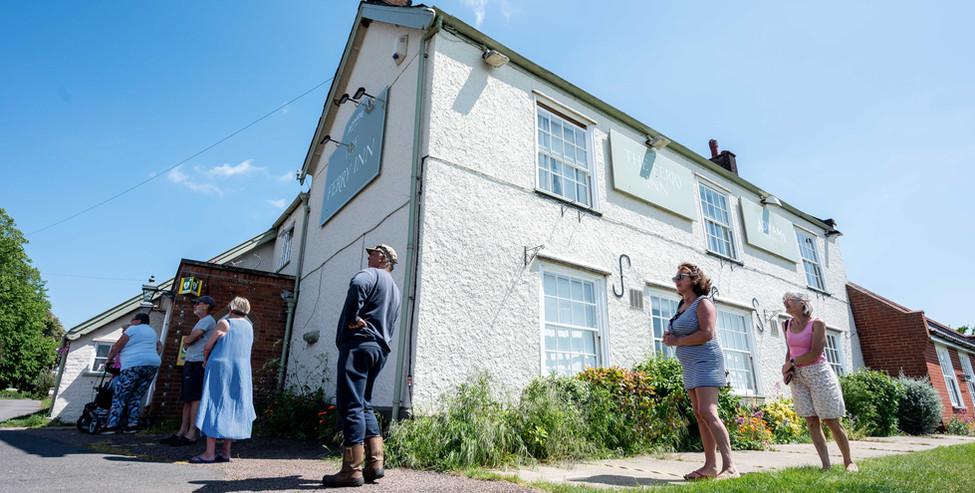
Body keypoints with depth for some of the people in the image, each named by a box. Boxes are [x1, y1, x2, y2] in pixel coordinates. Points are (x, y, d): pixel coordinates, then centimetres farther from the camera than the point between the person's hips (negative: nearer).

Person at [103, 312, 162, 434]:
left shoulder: (132, 330, 3)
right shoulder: (152, 332, 24)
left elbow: (116, 347, 3)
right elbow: (160, 346, 33)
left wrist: (109, 359, 16)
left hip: (134, 365, -7)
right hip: (153, 366, 7)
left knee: (119, 396, -1)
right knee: (136, 397, 11)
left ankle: (112, 425, -6)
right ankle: (132, 423, 4)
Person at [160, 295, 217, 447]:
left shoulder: (208, 320, -6)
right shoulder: (201, 322, 27)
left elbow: (188, 339, -13)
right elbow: (187, 341, 20)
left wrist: (187, 339, 7)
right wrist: (189, 339, 0)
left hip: (198, 364, -10)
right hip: (190, 363, 10)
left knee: (195, 398, -12)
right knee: (187, 399, 9)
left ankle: (192, 434, -13)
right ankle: (182, 432, 13)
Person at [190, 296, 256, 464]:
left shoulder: (225, 323, -5)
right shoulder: (249, 327, 12)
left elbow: (208, 346, -3)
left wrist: (206, 361, 14)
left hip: (220, 367, -5)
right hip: (241, 371, 5)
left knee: (214, 407, -3)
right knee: (231, 409, 8)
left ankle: (209, 453, -4)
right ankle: (226, 452, 10)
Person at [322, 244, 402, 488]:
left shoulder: (371, 274, -1)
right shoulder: (395, 290, 28)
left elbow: (357, 285, -26)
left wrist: (352, 318, -17)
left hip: (359, 342, -9)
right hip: (380, 348, 9)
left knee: (350, 405, -7)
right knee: (363, 405, 14)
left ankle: (352, 470, -6)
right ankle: (375, 463, 12)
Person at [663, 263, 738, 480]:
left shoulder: (702, 303, -9)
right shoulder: (682, 305, 16)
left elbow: (707, 334, -21)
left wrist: (677, 341, -13)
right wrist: (670, 336, 1)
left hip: (705, 362, -9)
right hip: (690, 365, 9)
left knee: (707, 413, -16)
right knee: (699, 415, 7)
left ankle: (729, 466, -13)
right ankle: (710, 466, 12)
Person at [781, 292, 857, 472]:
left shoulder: (817, 324, -9)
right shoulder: (787, 325, 9)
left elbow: (815, 353, -15)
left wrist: (792, 362, -8)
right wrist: (787, 366, 1)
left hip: (817, 373, -5)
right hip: (798, 377, 5)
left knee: (832, 421, 0)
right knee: (811, 423, 1)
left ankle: (849, 461, 18)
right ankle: (826, 465, 5)